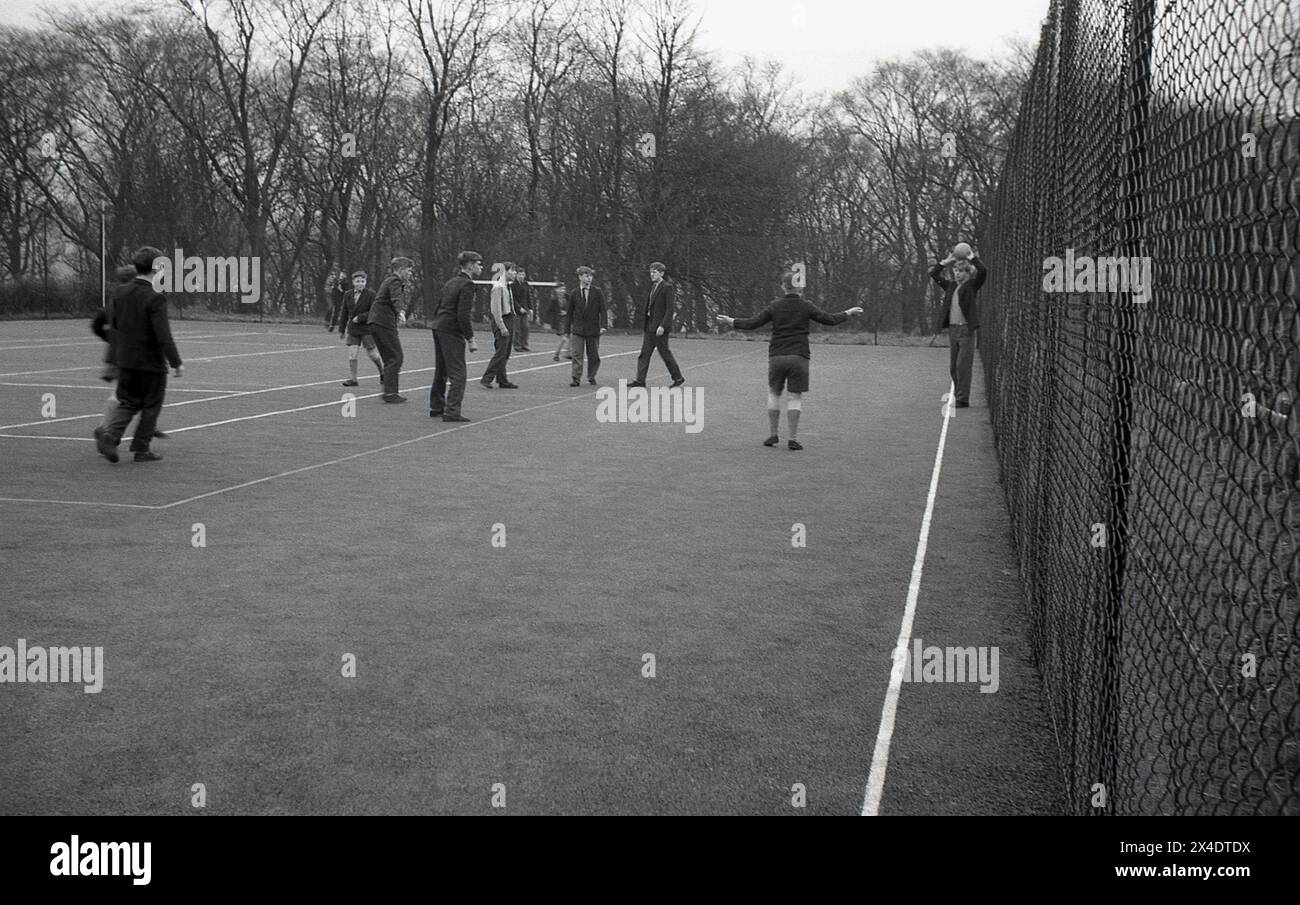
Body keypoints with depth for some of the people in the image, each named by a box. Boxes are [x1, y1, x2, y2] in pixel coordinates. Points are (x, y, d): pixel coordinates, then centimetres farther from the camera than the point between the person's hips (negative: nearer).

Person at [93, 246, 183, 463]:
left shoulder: (122, 295, 5)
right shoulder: (155, 298, -18)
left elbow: (114, 328, 13)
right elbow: (163, 335, -22)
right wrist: (176, 362, -17)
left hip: (126, 362, 6)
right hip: (151, 364, -6)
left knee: (128, 403, 16)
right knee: (151, 407, 9)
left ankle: (109, 433, -6)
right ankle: (141, 449, 14)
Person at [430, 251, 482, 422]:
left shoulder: (450, 282, 16)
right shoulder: (467, 285, -12)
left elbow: (439, 306, 18)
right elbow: (463, 315, -18)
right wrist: (471, 339, -15)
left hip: (438, 328, 9)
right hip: (452, 331, -9)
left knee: (441, 371, 18)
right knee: (457, 373, -6)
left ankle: (436, 407, 27)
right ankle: (452, 411, -10)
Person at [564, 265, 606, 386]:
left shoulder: (597, 292, 3)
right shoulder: (574, 293, 5)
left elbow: (602, 310, 0)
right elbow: (569, 312, 9)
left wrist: (603, 325, -13)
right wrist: (567, 330, 5)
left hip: (593, 329, 0)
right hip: (577, 329, 0)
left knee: (593, 356, 6)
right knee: (577, 355, -7)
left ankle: (591, 377, 24)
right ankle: (576, 379, -5)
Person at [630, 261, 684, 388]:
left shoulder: (667, 287, -10)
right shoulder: (653, 287, 16)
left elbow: (669, 309, -16)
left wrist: (662, 326, -23)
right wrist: (644, 325, 17)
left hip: (660, 327, -8)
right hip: (649, 327, 8)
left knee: (665, 353, -1)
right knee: (644, 353, 3)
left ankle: (678, 378, 12)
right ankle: (640, 380, 2)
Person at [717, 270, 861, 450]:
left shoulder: (775, 307, 1)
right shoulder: (806, 307, -2)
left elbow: (752, 323, 3)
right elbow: (830, 320, 6)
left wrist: (731, 321, 16)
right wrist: (849, 313, 22)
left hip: (776, 356, 1)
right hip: (799, 357, -1)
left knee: (774, 393, 14)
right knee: (795, 396, 2)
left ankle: (773, 434, 13)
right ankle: (793, 438, -1)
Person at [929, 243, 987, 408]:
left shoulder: (972, 285, 1)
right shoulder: (951, 286, 15)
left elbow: (982, 271, -15)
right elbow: (934, 274, 17)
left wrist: (971, 257, -5)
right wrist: (946, 261, 10)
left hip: (966, 328, -6)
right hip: (952, 328, 6)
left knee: (963, 365, -9)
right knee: (953, 367, 8)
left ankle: (963, 399, -7)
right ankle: (957, 397, 16)